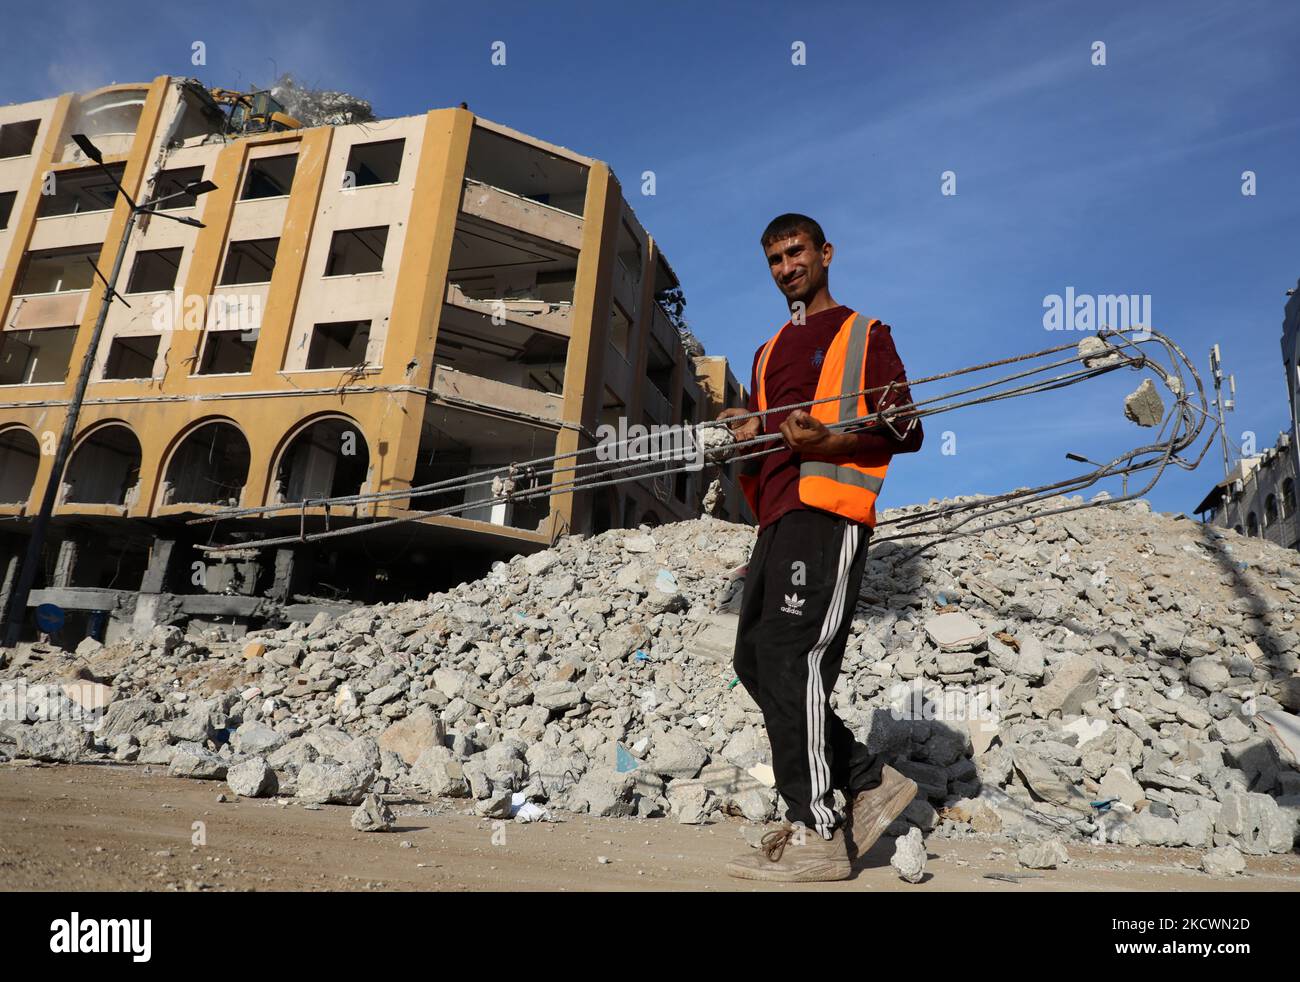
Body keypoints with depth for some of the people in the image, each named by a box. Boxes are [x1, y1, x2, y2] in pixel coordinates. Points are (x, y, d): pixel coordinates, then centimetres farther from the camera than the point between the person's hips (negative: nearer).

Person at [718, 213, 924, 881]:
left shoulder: (865, 333, 9)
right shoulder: (768, 352, 29)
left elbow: (906, 430, 0)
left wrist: (828, 442, -16)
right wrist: (746, 429, 5)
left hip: (828, 512, -8)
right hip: (777, 516, 8)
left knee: (793, 658, -16)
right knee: (755, 660, 4)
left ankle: (816, 832, -8)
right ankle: (871, 783, 15)